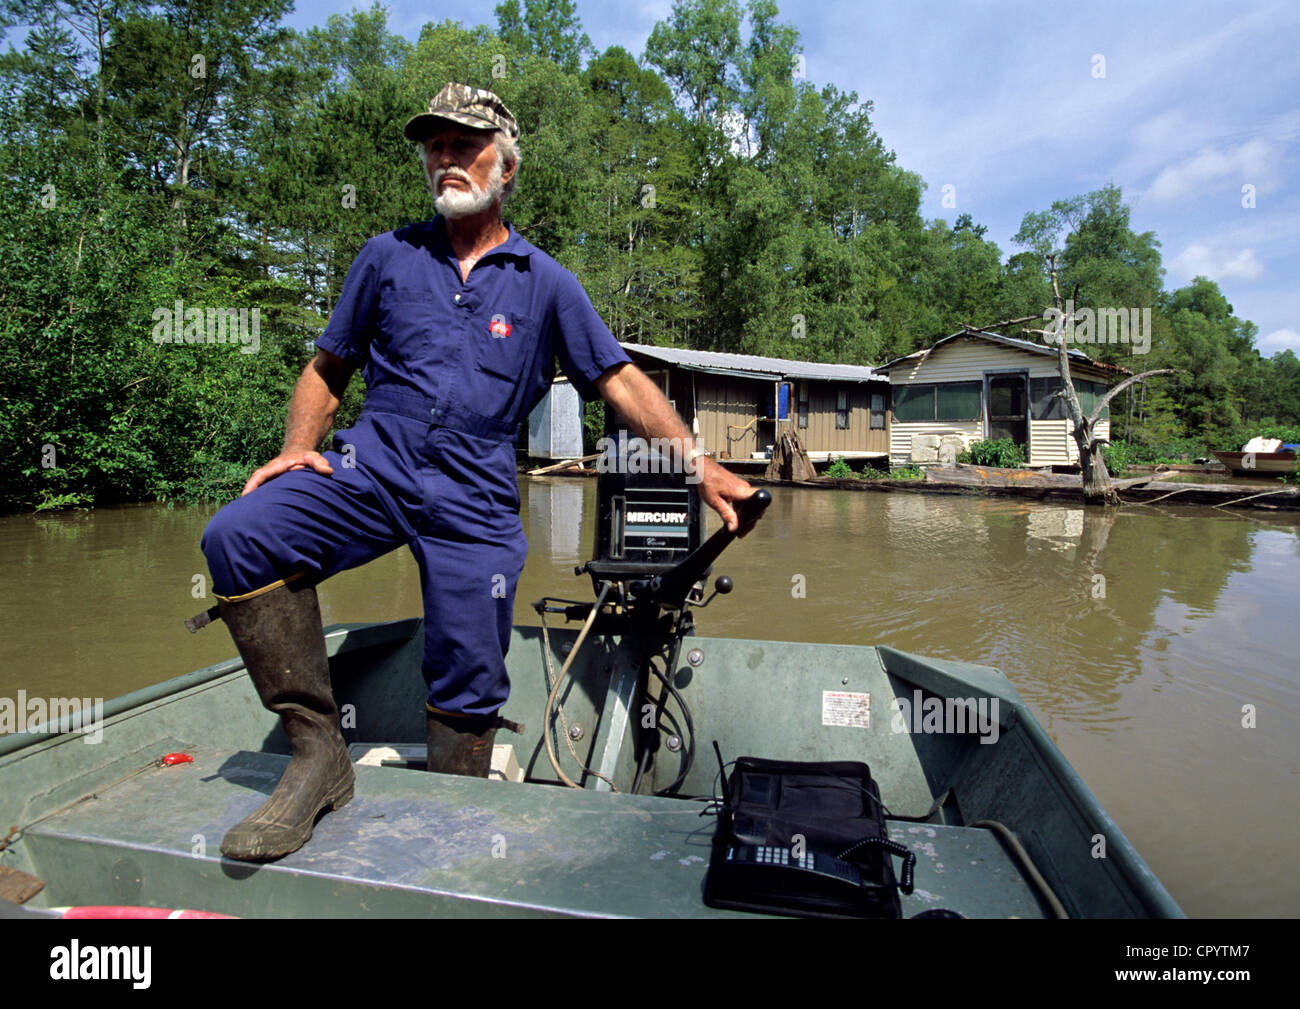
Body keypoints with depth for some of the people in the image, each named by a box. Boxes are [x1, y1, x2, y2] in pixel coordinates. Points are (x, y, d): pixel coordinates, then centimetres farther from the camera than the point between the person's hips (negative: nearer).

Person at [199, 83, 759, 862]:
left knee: (470, 689, -1)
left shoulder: (546, 282, 10)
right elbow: (328, 369, 17)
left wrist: (699, 463, -1)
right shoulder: (388, 257, 13)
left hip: (476, 498, -1)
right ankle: (318, 753, -13)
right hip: (372, 465, 2)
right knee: (240, 537, -25)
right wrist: (299, 447, -1)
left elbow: (621, 380, 7)